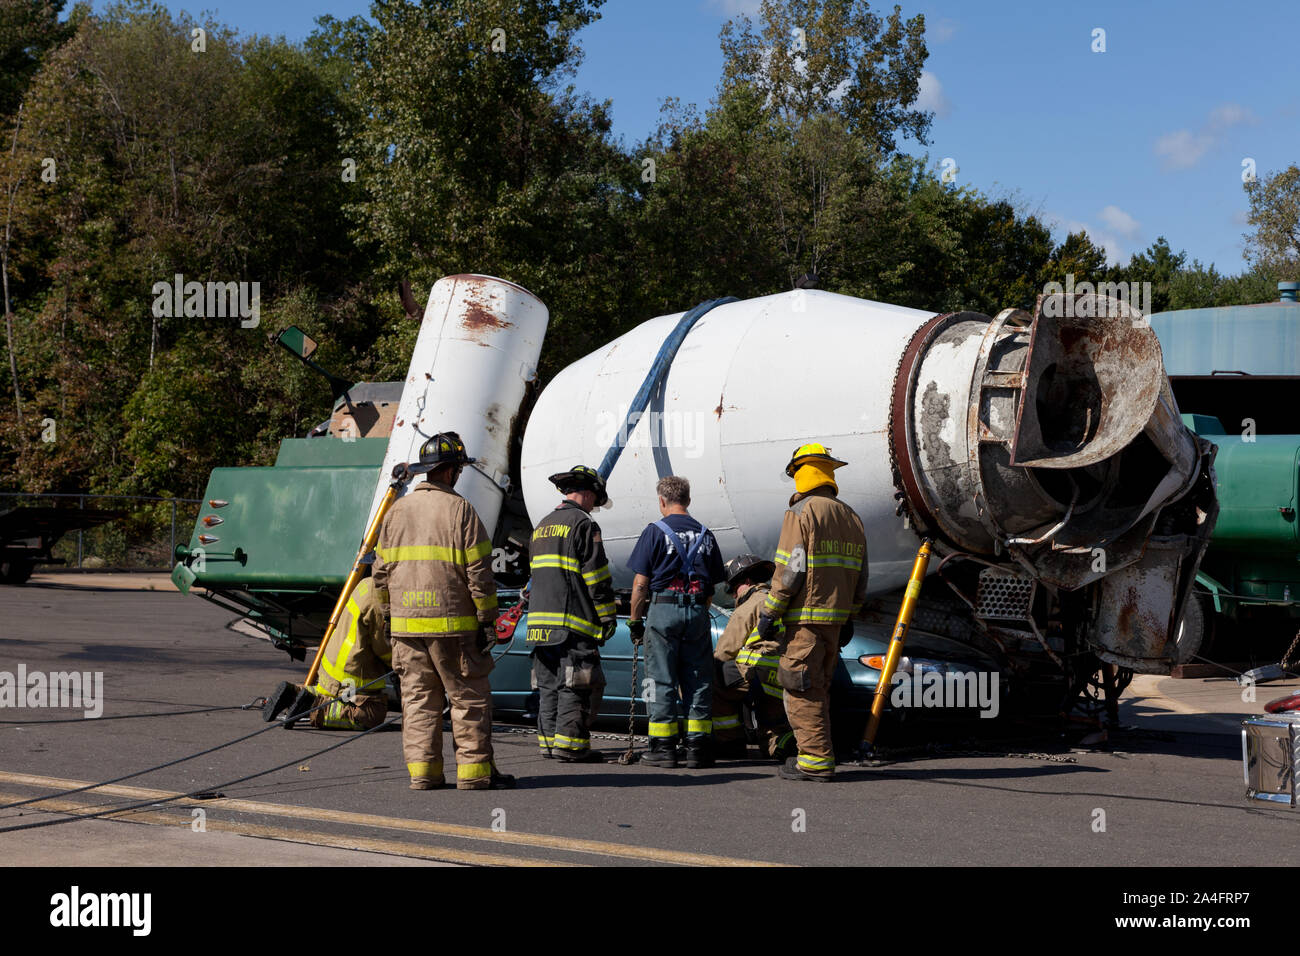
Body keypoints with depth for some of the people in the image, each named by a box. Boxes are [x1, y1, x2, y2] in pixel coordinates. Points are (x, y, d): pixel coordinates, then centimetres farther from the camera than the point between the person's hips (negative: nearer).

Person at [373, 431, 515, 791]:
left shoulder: (397, 511, 10)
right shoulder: (460, 510, -7)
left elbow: (382, 571, 13)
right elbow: (478, 572, -9)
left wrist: (390, 612, 21)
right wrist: (487, 620, -4)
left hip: (406, 624, 5)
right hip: (452, 625, -5)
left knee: (418, 698, 9)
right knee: (470, 697, 2)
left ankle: (422, 770, 8)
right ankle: (474, 770, 3)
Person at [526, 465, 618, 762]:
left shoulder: (542, 526, 20)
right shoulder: (583, 524, -6)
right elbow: (597, 578, -10)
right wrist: (608, 616, -5)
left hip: (540, 620, 8)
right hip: (573, 620, -8)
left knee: (549, 682, 10)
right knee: (576, 684, -6)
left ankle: (549, 738, 10)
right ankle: (569, 741, -9)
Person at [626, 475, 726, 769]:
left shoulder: (655, 531, -1)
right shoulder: (705, 535, 12)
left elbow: (640, 584, -5)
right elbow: (712, 587, 12)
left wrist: (635, 620, 3)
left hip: (663, 609, -3)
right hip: (697, 612, 4)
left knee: (662, 681, 0)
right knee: (698, 681, 7)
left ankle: (663, 747, 1)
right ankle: (697, 745, 6)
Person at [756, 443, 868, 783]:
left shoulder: (801, 512, -9)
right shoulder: (851, 517, 15)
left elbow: (791, 570, -15)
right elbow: (859, 577, 17)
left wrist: (770, 612, -9)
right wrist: (848, 619, 23)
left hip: (806, 616, -8)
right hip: (836, 617, 8)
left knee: (802, 691, -5)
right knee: (818, 688, 16)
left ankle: (816, 761, -7)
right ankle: (816, 755, 19)